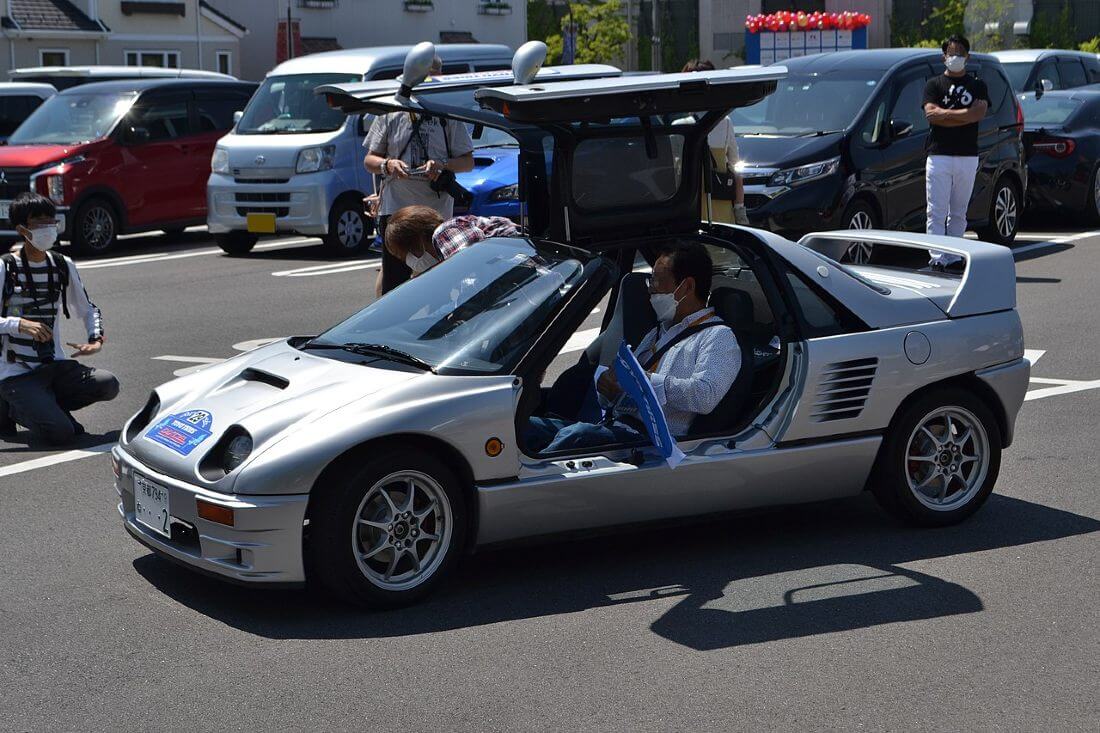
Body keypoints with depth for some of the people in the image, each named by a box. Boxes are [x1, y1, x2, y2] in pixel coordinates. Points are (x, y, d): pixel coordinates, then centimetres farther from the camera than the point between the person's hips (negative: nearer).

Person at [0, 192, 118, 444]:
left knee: (108, 384, -22)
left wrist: (96, 340, 0)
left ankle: (46, 407, 1)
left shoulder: (64, 267, 8)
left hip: (55, 366, 5)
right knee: (61, 433, -24)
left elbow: (88, 310, 19)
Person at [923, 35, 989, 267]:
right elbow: (931, 115, -7)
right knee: (936, 212, -8)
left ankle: (953, 257, 10)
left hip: (968, 156, 2)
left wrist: (945, 113, -7)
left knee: (958, 213, 6)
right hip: (938, 155, -2)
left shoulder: (977, 86, 13)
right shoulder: (934, 85, 9)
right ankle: (937, 257, -12)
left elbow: (979, 112, -6)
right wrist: (963, 116, -9)